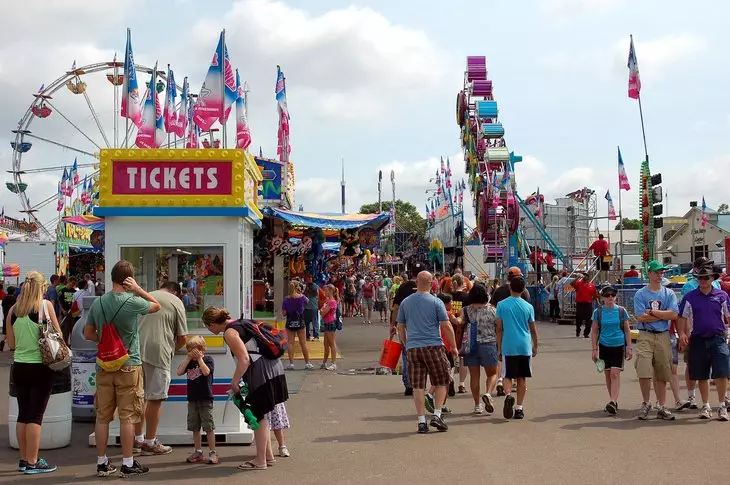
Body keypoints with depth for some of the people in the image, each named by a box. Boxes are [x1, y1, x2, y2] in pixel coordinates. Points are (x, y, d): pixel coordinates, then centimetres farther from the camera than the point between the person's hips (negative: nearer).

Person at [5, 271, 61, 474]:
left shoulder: (13, 310, 2)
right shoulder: (45, 305, -9)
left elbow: (11, 344, 8)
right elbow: (58, 335, -3)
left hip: (19, 367, 5)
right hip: (40, 367, -4)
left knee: (23, 414, 13)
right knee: (35, 415, -1)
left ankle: (24, 459, 21)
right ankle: (32, 462, 1)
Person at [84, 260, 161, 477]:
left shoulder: (97, 303, 2)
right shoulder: (132, 302, -13)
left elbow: (88, 334, 10)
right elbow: (156, 306, 6)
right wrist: (138, 289, -3)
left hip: (104, 366, 5)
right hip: (128, 366, -4)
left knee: (103, 416, 9)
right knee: (127, 416, 1)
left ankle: (102, 463, 16)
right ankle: (128, 464, 6)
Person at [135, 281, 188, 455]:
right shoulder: (176, 302, 3)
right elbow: (182, 338, 0)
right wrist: (172, 349, 19)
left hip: (137, 351, 5)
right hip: (159, 353, -5)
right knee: (155, 399, 4)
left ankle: (138, 439, 25)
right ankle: (150, 442, 11)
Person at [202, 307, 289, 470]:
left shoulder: (229, 333, -12)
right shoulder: (239, 324, 17)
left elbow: (244, 360, -20)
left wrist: (234, 382, -10)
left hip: (262, 373, -10)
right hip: (273, 367, 10)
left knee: (258, 417, 0)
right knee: (262, 415, 20)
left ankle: (260, 461, 8)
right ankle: (268, 455, 28)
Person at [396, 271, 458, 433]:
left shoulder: (405, 302, 8)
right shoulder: (436, 302, -3)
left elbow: (400, 327, 14)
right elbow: (446, 326, -5)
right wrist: (454, 346, 5)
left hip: (412, 348, 3)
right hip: (433, 346, -3)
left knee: (418, 385, 5)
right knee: (441, 382, 10)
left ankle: (421, 421, 4)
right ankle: (436, 415, 2)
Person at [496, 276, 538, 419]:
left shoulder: (501, 305, -1)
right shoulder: (528, 307, 2)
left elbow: (499, 329, 0)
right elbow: (533, 329, 9)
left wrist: (499, 348, 8)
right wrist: (535, 346, 23)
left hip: (508, 347, -1)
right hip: (525, 347, 1)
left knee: (508, 376, 7)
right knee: (521, 377, 9)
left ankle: (508, 395, -22)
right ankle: (519, 408, 9)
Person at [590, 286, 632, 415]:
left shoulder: (621, 311, 0)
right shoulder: (598, 312, 1)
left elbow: (627, 330, 6)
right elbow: (594, 332, 6)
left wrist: (629, 347, 2)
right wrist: (594, 349, 2)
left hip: (619, 346, -2)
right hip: (604, 346, 2)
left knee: (615, 374, -12)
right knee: (608, 375, 8)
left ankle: (613, 402, -17)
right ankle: (614, 401, 19)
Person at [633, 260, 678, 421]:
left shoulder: (669, 294, 10)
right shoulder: (640, 294, 3)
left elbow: (673, 314, -5)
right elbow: (641, 317, -9)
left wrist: (652, 312, -6)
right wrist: (663, 315, -4)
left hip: (663, 336, 3)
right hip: (645, 336, -3)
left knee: (662, 374, 5)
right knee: (644, 372, -13)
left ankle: (661, 407, 13)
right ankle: (646, 403, 6)